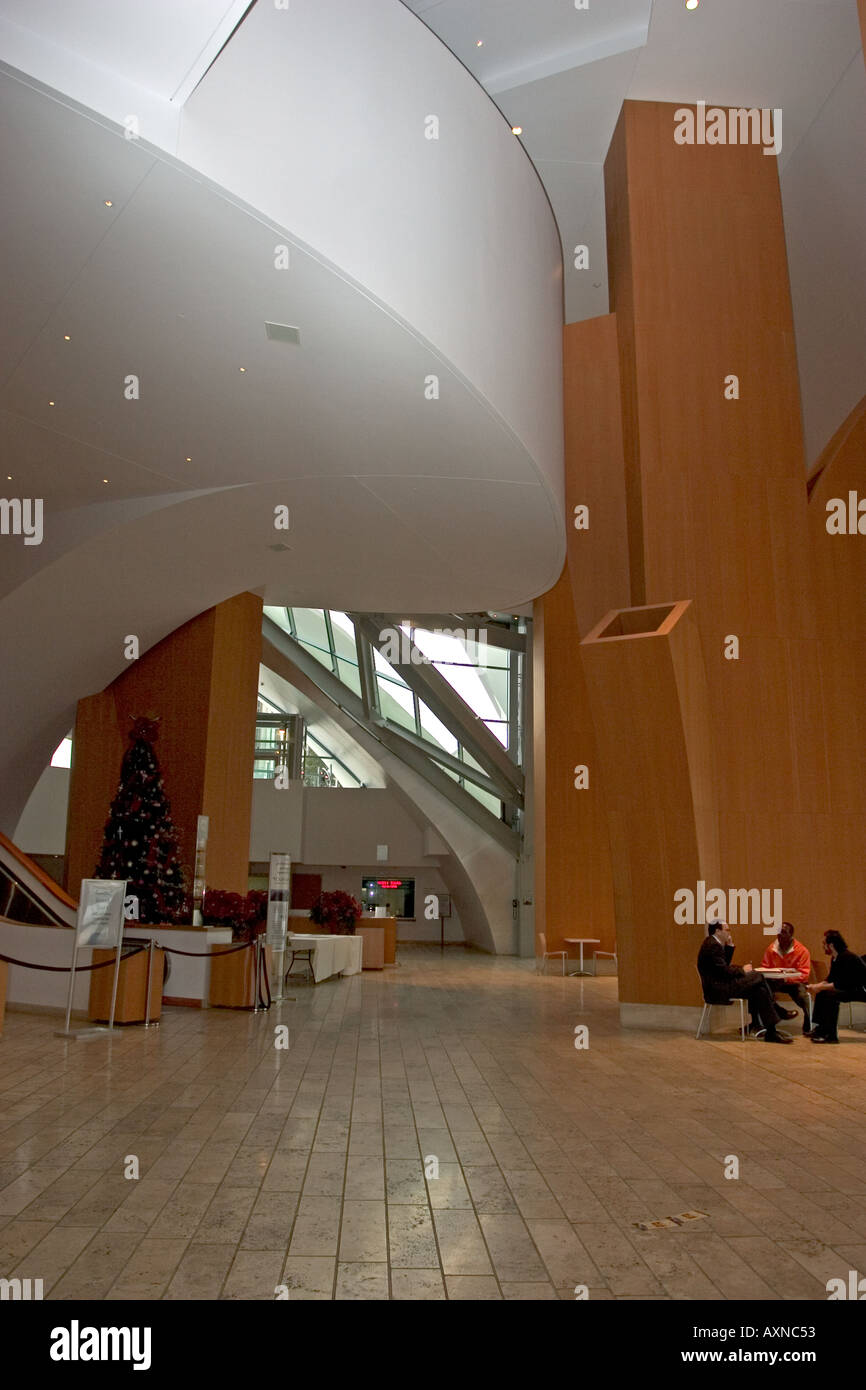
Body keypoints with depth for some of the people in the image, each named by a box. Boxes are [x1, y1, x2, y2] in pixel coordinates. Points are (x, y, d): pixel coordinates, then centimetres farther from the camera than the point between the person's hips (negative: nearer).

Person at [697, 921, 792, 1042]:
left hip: (718, 986, 11)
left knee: (758, 989, 7)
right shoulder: (713, 945, -16)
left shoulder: (711, 943, 16)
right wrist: (742, 970, -6)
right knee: (758, 977, -13)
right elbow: (724, 971, -20)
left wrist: (729, 946, 12)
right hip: (717, 990, -11)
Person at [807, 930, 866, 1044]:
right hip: (850, 987, 11)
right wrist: (817, 986, -2)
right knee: (821, 993, 8)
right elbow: (830, 979, 14)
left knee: (830, 995, -28)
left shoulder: (847, 957, -24)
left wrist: (820, 987, -23)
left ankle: (831, 1035, -23)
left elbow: (841, 984, -27)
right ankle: (821, 1028, 11)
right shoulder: (835, 959, 7)